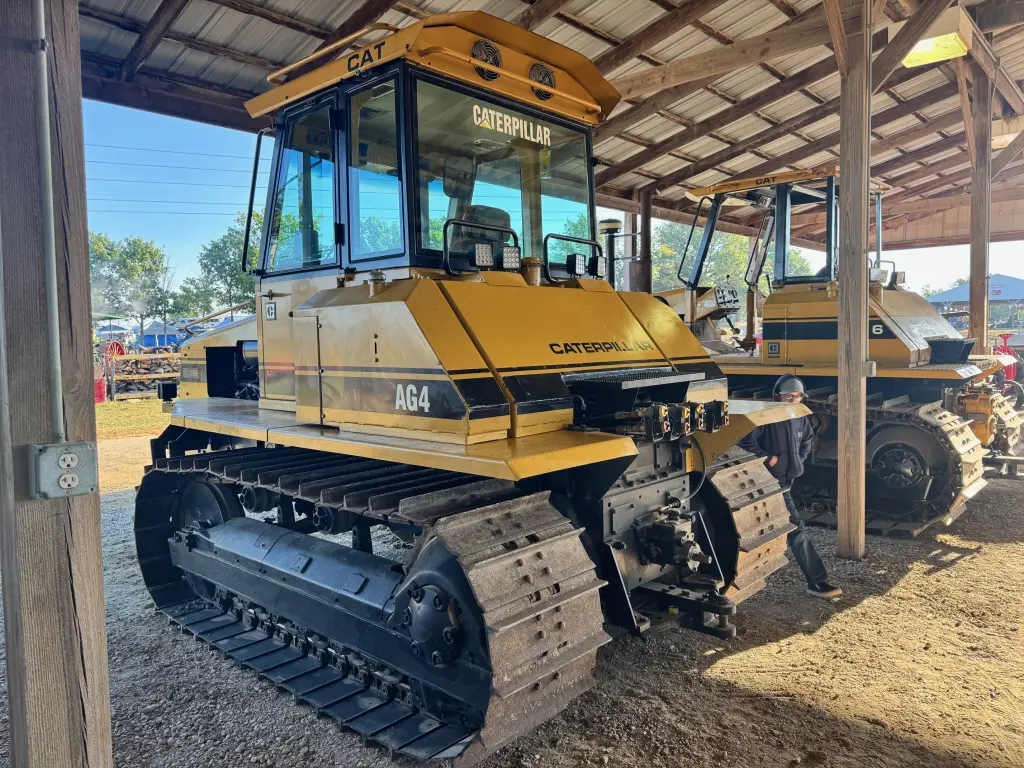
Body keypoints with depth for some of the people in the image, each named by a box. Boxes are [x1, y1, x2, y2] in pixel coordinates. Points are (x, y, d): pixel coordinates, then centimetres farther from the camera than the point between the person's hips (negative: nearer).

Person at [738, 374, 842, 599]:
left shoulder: (800, 418, 6)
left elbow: (807, 440, 25)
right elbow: (745, 440, -25)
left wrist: (799, 460, 11)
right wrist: (767, 458, -21)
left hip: (785, 480, 8)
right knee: (798, 531, -5)